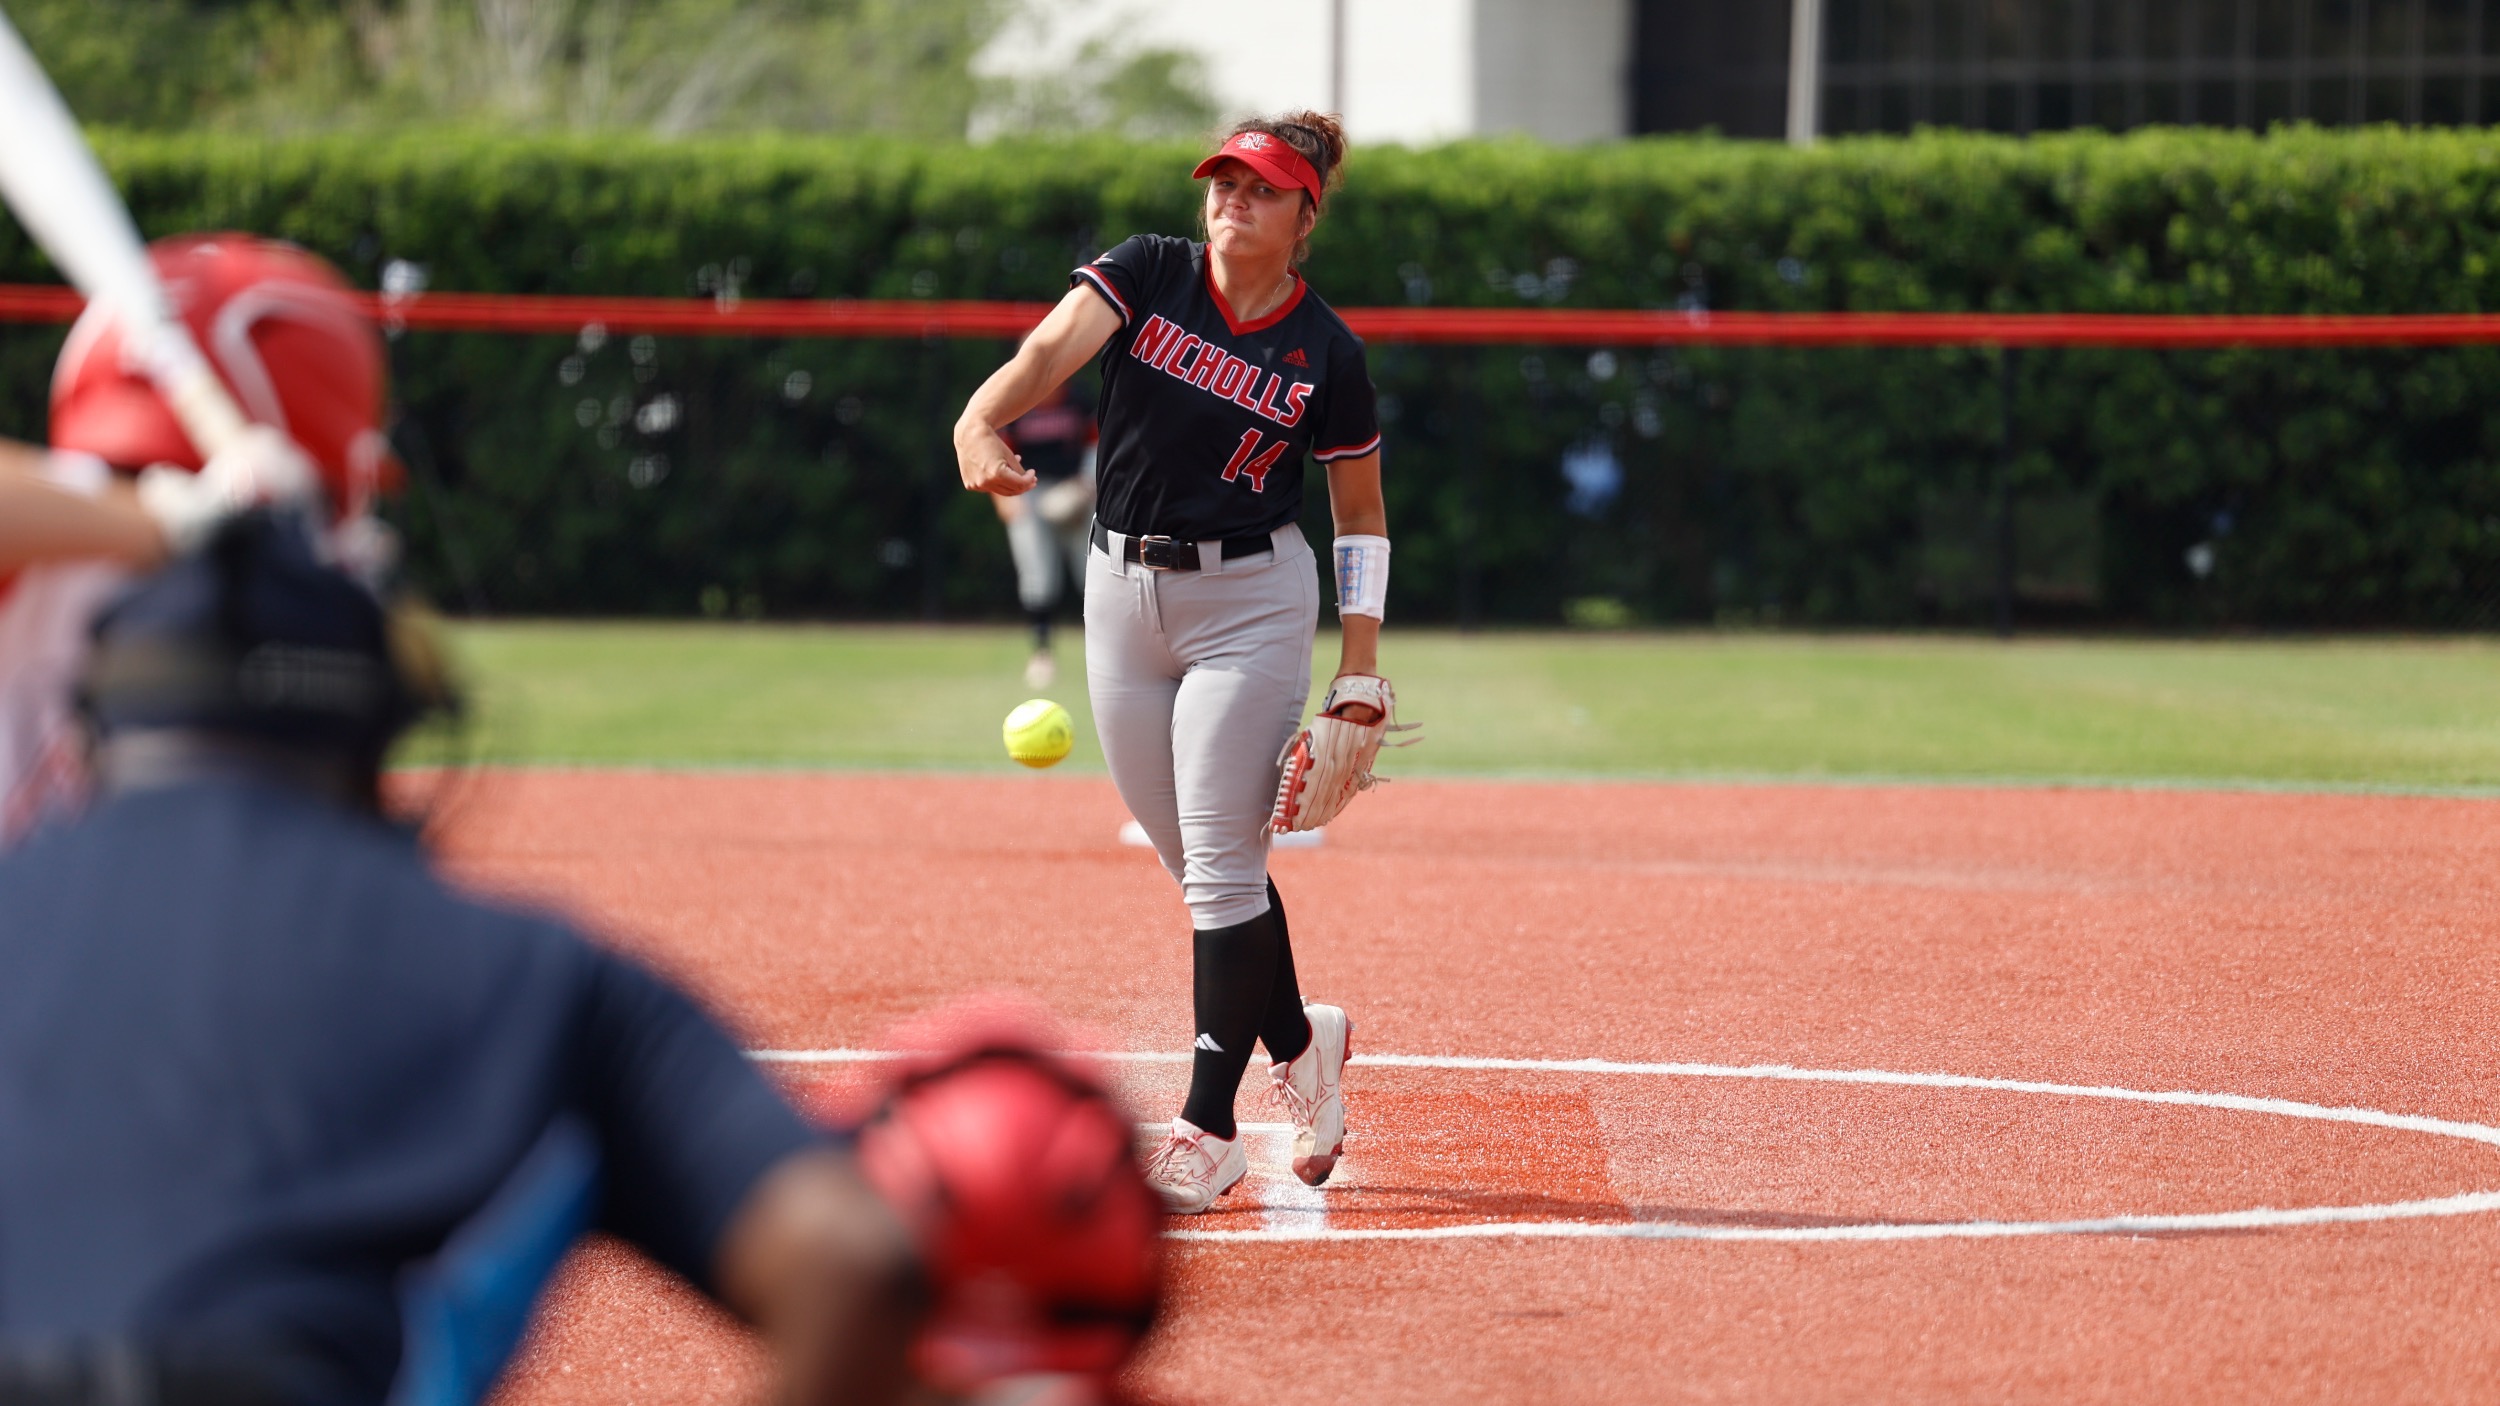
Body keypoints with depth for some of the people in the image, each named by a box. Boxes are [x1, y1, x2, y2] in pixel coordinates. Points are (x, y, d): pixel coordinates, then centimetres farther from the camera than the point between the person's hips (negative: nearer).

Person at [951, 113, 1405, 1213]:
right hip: (1122, 589, 3)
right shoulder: (1145, 275, -4)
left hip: (1252, 599, -3)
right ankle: (1298, 1043, 32)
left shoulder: (1326, 356, -7)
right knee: (1195, 864, 10)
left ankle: (1208, 1129, -5)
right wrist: (981, 426, -45)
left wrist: (1360, 677, -4)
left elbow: (1361, 513, 2)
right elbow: (1050, 350, -23)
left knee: (1221, 860, -10)